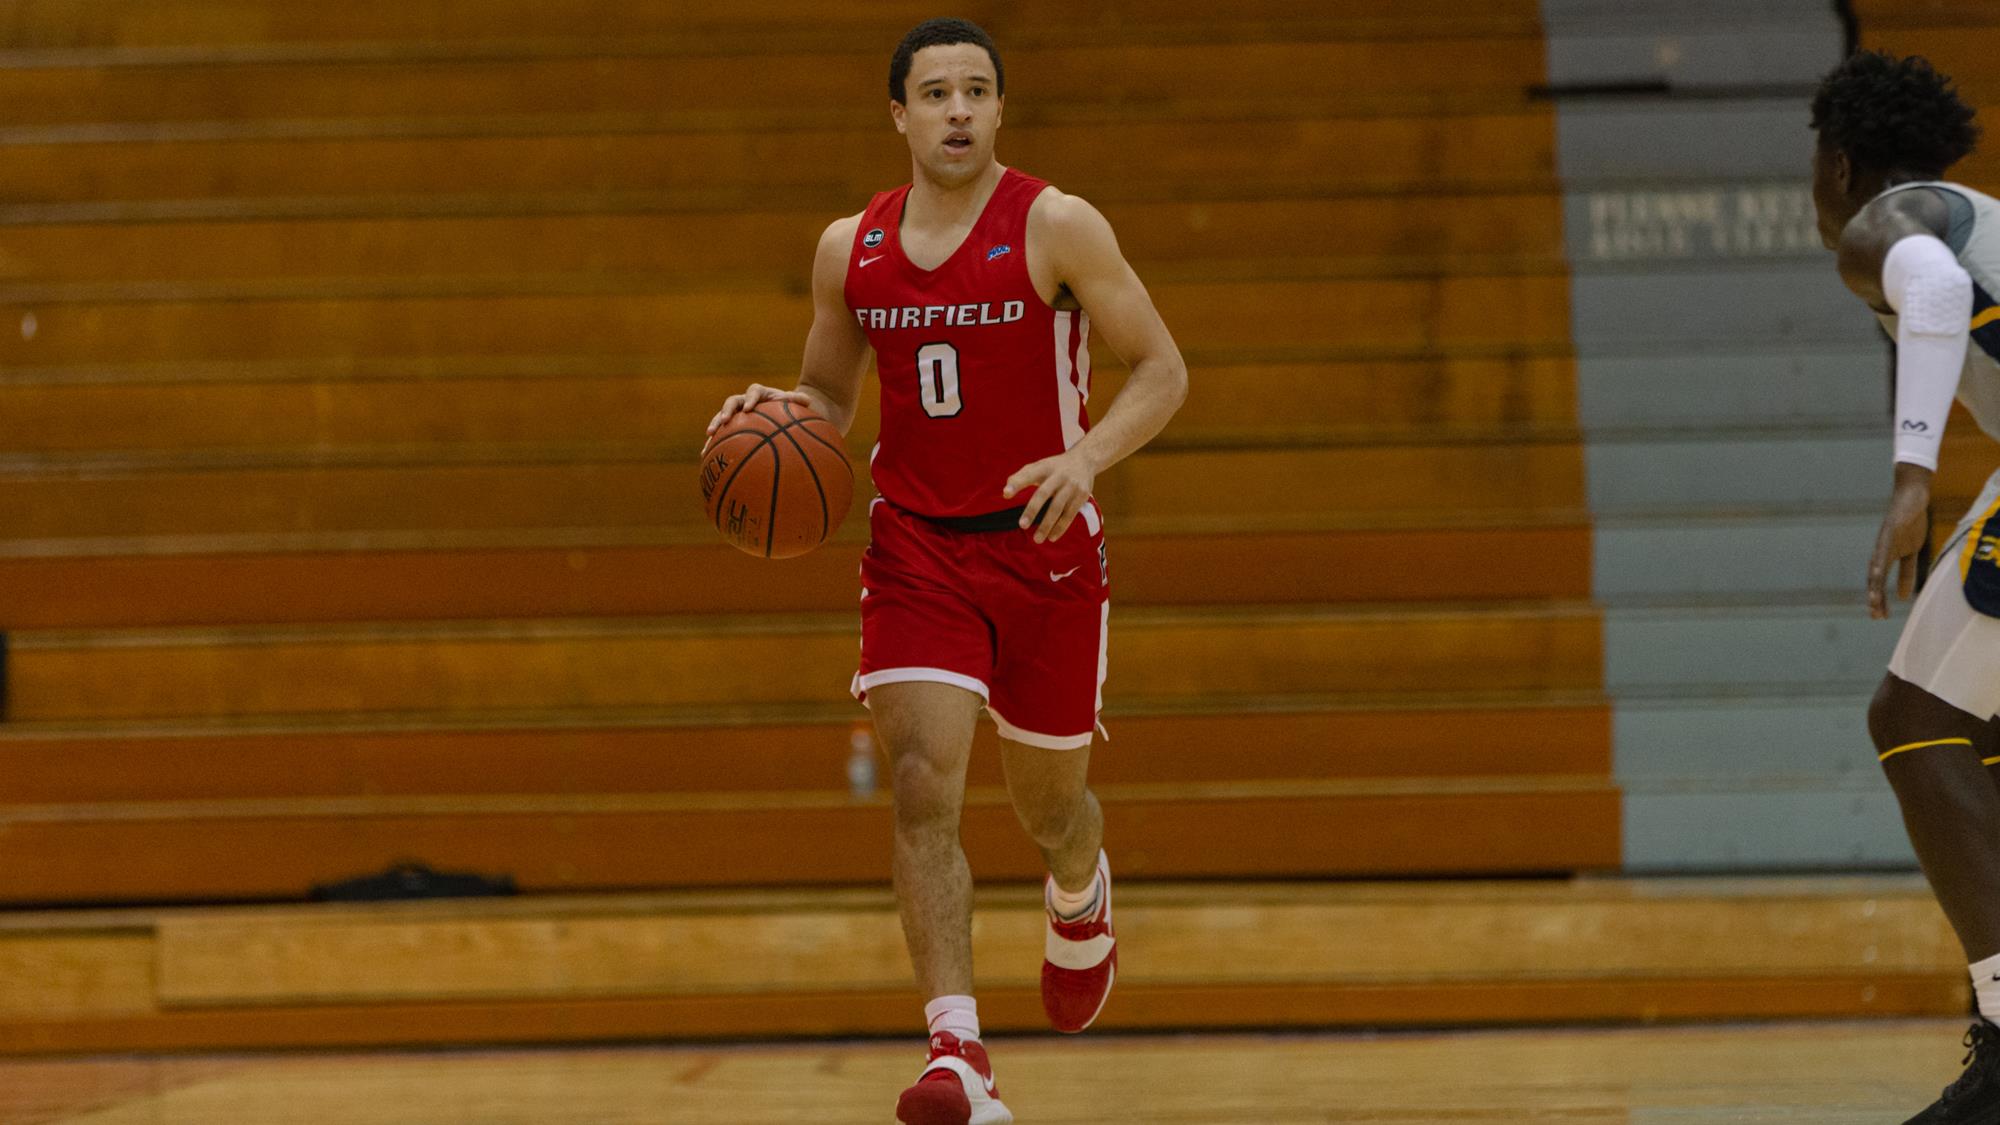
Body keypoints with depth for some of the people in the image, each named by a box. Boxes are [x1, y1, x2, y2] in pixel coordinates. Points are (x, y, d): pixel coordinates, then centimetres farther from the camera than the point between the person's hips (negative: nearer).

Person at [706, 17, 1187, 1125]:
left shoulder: (1056, 227, -11)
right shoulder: (850, 250, 1)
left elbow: (1161, 369, -9)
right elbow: (829, 395, 15)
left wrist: (1086, 458, -26)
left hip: (1044, 545, -2)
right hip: (916, 546, 2)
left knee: (1046, 799, 14)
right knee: (922, 786, -16)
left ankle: (1080, 897, 52)